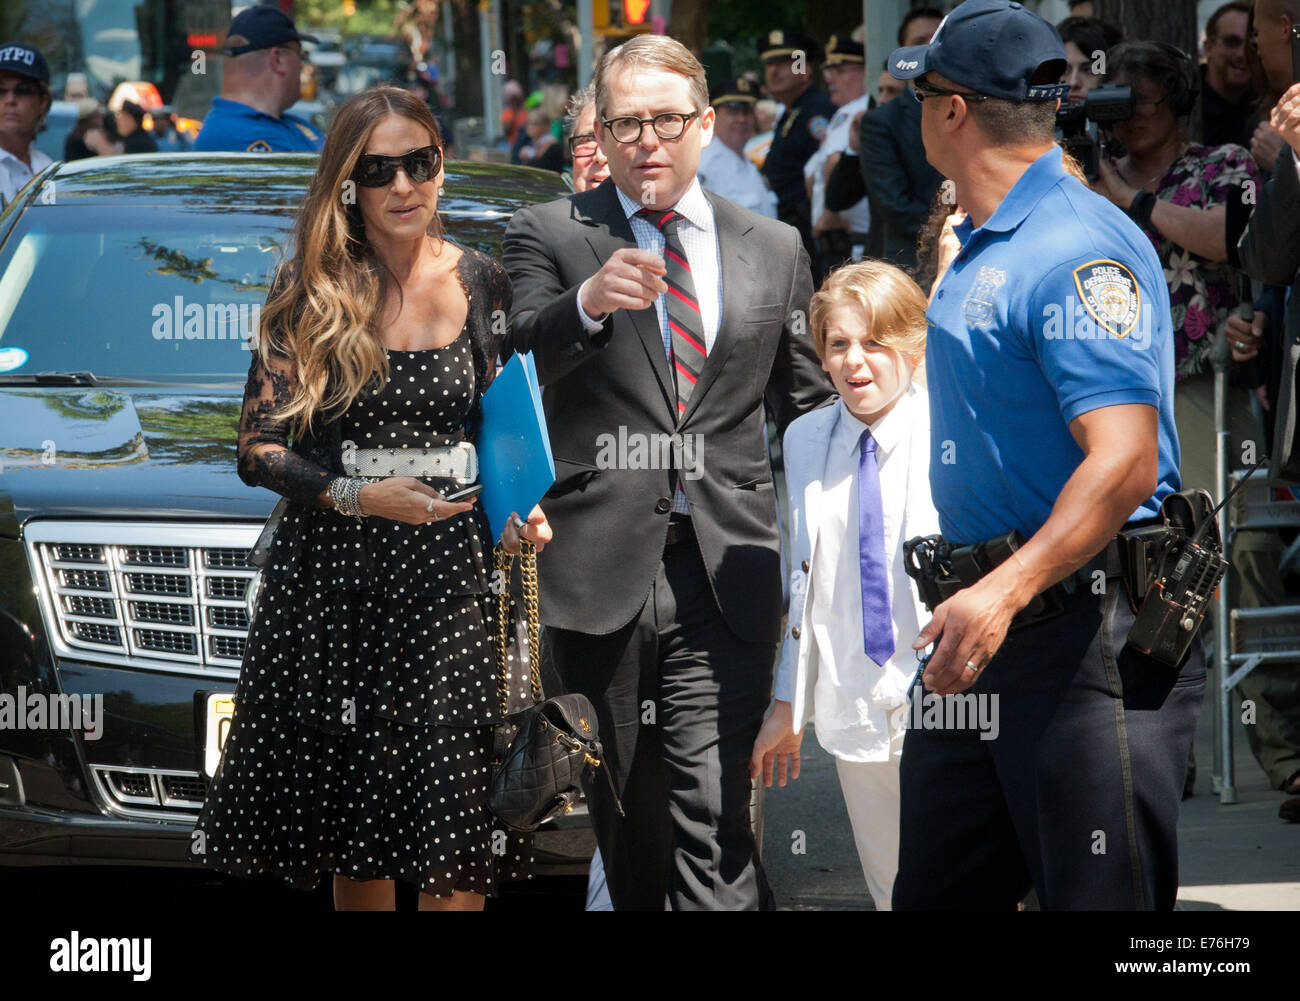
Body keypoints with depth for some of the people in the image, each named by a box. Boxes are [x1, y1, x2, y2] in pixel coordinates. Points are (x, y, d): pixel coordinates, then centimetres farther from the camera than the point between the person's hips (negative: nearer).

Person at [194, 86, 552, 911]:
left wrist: (524, 511, -4)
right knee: (352, 839, 5)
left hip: (449, 573, 1)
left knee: (453, 841, -8)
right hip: (330, 573, -1)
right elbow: (258, 449, -1)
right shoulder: (309, 292, 0)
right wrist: (358, 497, -15)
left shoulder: (482, 284, 7)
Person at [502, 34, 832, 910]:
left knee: (715, 820, -12)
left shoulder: (775, 251, 12)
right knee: (628, 825, 10)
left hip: (726, 573, 0)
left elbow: (810, 406, 18)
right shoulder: (550, 235, 4)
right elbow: (516, 367, -13)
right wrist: (586, 305, -34)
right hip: (599, 568, 0)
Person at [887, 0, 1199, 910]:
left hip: (1086, 627, -10)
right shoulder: (980, 253, 17)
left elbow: (1124, 462, -26)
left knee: (1100, 898, -7)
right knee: (937, 894, 11)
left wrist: (1005, 593, -35)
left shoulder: (1080, 251, -16)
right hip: (988, 626, 10)